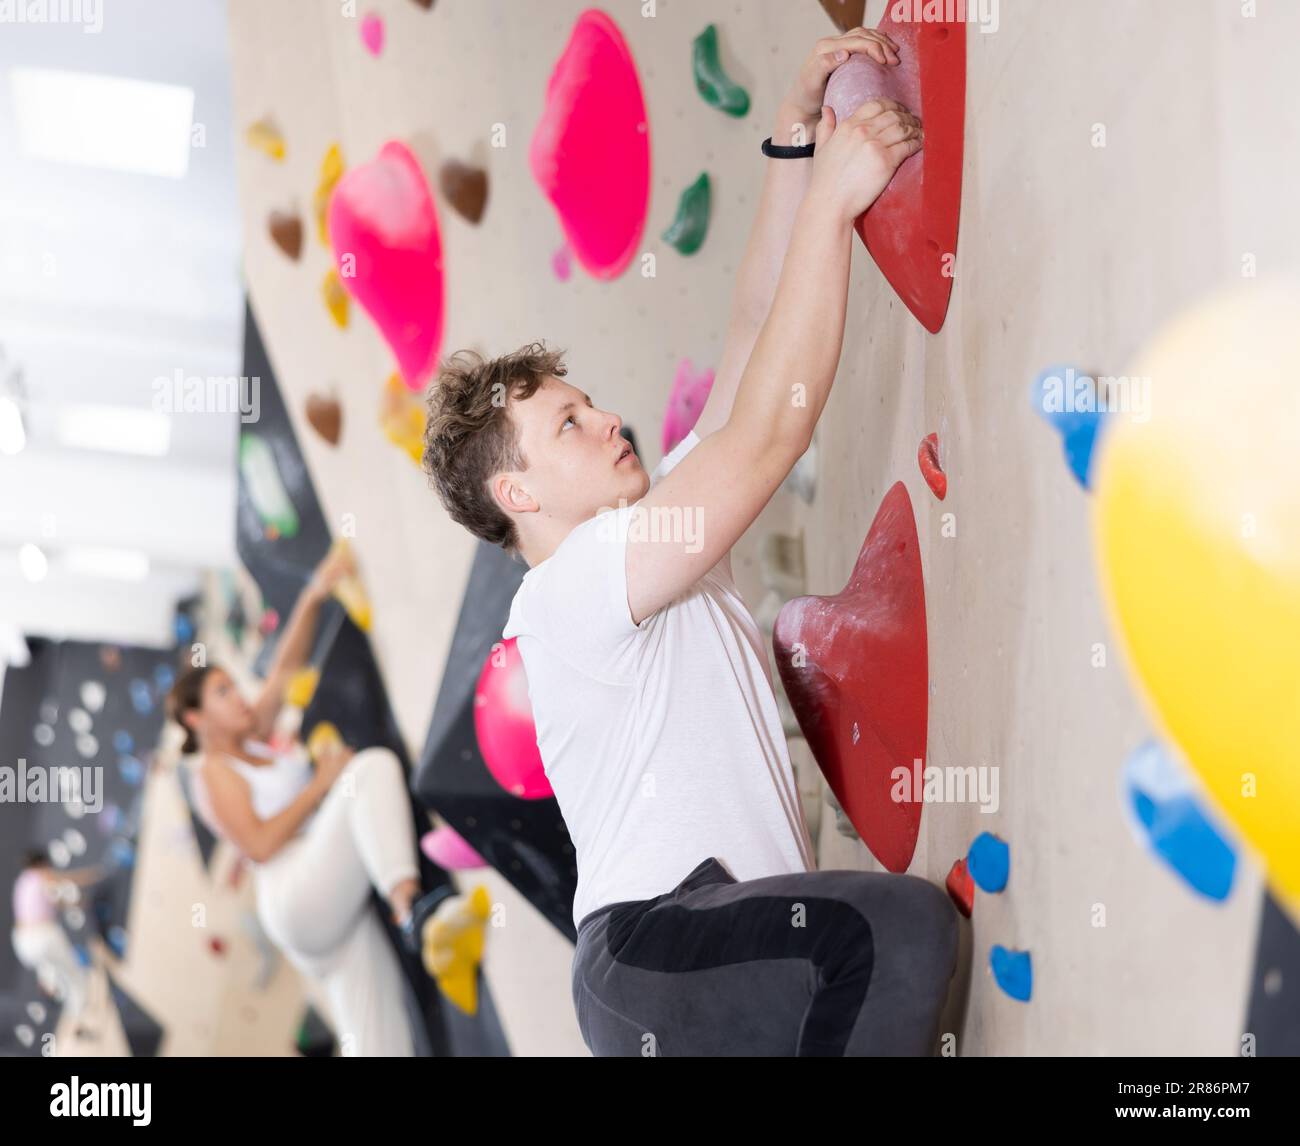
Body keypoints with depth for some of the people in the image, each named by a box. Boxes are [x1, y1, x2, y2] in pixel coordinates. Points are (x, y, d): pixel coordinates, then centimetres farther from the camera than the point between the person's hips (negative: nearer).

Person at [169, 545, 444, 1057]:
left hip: (345, 909, 8)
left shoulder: (256, 741, 27)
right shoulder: (214, 771, 6)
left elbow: (286, 666, 23)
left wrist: (315, 593, 10)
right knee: (374, 764, -24)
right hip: (297, 897, -8)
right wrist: (322, 783, -7)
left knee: (385, 1044, -9)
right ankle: (410, 904, -43)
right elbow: (258, 845, -8)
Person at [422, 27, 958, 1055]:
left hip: (750, 962, 10)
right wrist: (831, 200, -13)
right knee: (903, 923, -32)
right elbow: (770, 430, -17)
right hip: (653, 945, -10)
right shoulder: (567, 592, -8)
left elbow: (755, 336, 16)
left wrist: (798, 134, 10)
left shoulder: (666, 531, 20)